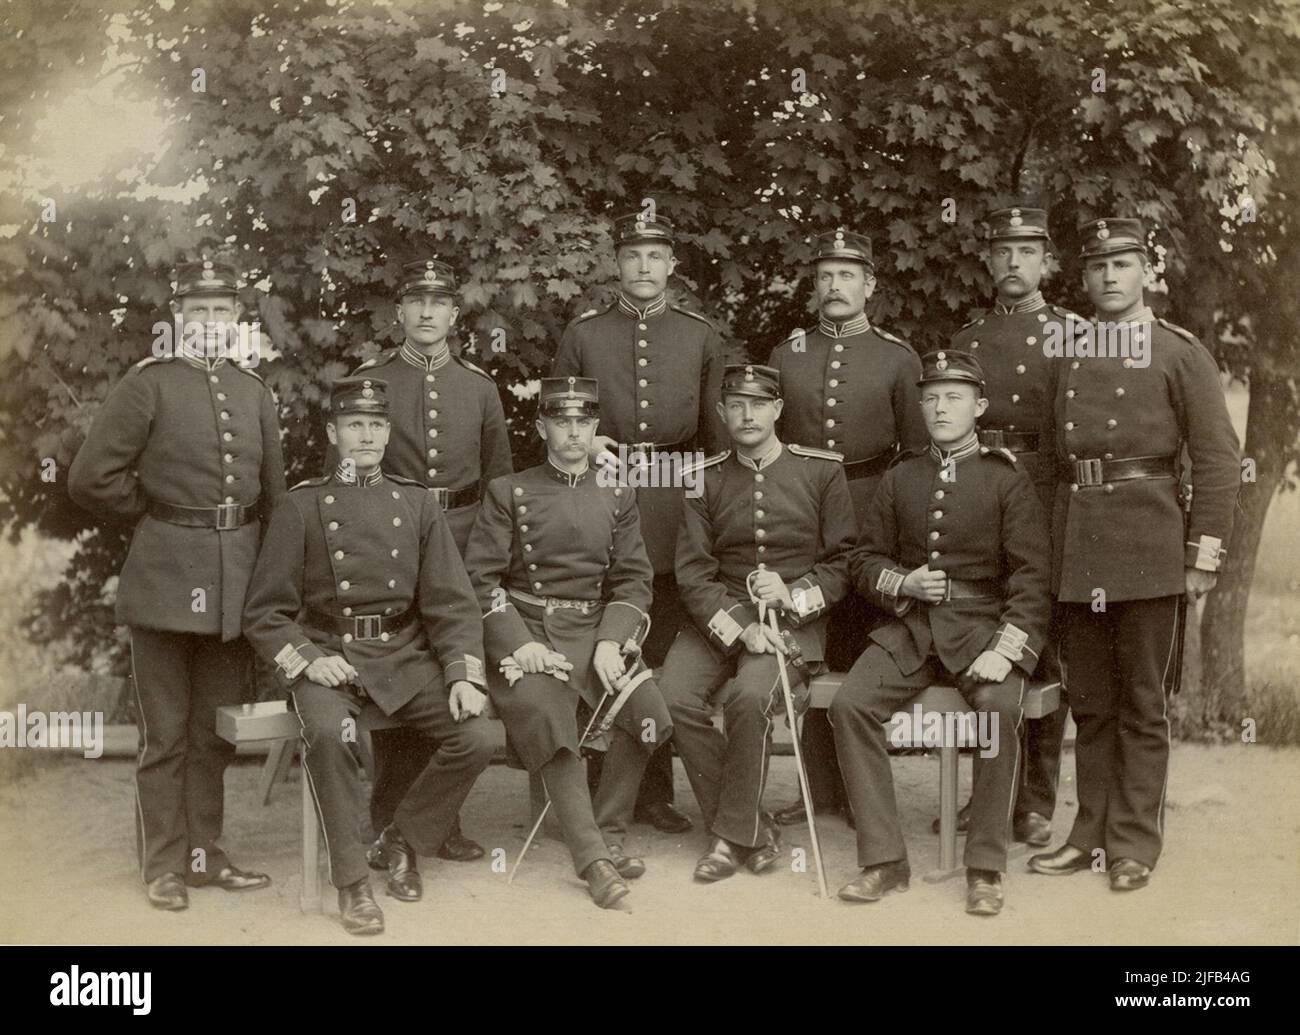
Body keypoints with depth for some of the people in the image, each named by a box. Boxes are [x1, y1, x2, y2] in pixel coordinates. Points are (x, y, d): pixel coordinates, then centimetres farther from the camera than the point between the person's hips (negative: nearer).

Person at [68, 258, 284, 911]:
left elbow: (273, 494, 16)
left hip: (238, 577, 5)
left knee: (217, 729, 13)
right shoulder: (147, 384, -5)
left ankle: (204, 853, 25)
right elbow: (91, 478, -10)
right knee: (165, 732, 4)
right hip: (167, 573, -5)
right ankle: (164, 865, 15)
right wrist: (157, 512, 0)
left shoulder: (255, 391, 10)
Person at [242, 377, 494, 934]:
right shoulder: (300, 507, 3)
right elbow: (265, 614, 2)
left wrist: (464, 675, -10)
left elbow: (451, 602, 5)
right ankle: (351, 879, -14)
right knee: (329, 734, -34)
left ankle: (403, 837, 9)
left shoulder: (418, 503, 9)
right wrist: (308, 658, -16)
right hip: (327, 654, -2)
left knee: (476, 738, -18)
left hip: (405, 656, 3)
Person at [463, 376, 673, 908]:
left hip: (593, 631, 3)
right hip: (525, 631, -2)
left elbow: (633, 580, 8)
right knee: (547, 717, -31)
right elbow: (480, 576, -1)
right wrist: (518, 643, -14)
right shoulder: (509, 492, 5)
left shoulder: (617, 495, 13)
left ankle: (608, 831, -5)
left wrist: (610, 642, -10)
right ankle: (591, 856, -24)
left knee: (646, 705, -23)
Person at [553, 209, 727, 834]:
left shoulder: (701, 338, 11)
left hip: (674, 505, 1)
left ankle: (655, 789, 15)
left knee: (665, 651, 4)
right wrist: (582, 444, -8)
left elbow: (715, 431, 13)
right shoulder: (582, 335, 7)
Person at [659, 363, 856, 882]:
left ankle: (732, 835, -12)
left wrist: (795, 595, -14)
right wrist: (738, 628, -15)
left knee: (750, 695, -32)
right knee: (674, 696, -23)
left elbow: (844, 561, 4)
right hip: (719, 616, 3)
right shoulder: (706, 479, 9)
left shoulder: (822, 470, 4)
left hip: (794, 621, -3)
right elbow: (692, 571, 1)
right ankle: (756, 829, -8)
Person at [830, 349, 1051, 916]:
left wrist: (1006, 648, -17)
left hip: (983, 626, -3)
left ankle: (985, 867, -15)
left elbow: (1031, 573, -4)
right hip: (911, 626, 3)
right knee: (849, 704, -21)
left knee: (1000, 709, -32)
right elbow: (865, 557, 16)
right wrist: (903, 583, -6)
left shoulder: (1007, 479, 2)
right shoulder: (900, 477, 11)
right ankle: (884, 861, -11)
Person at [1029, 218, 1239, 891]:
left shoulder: (1180, 352, 2)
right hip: (1077, 548, 4)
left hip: (1147, 543, -4)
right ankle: (1092, 834, 20)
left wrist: (1204, 554, -8)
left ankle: (1135, 845, 12)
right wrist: (1051, 541, 8)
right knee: (1090, 701, 10)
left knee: (1142, 703, 3)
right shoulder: (1065, 354, 14)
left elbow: (1217, 460, -2)